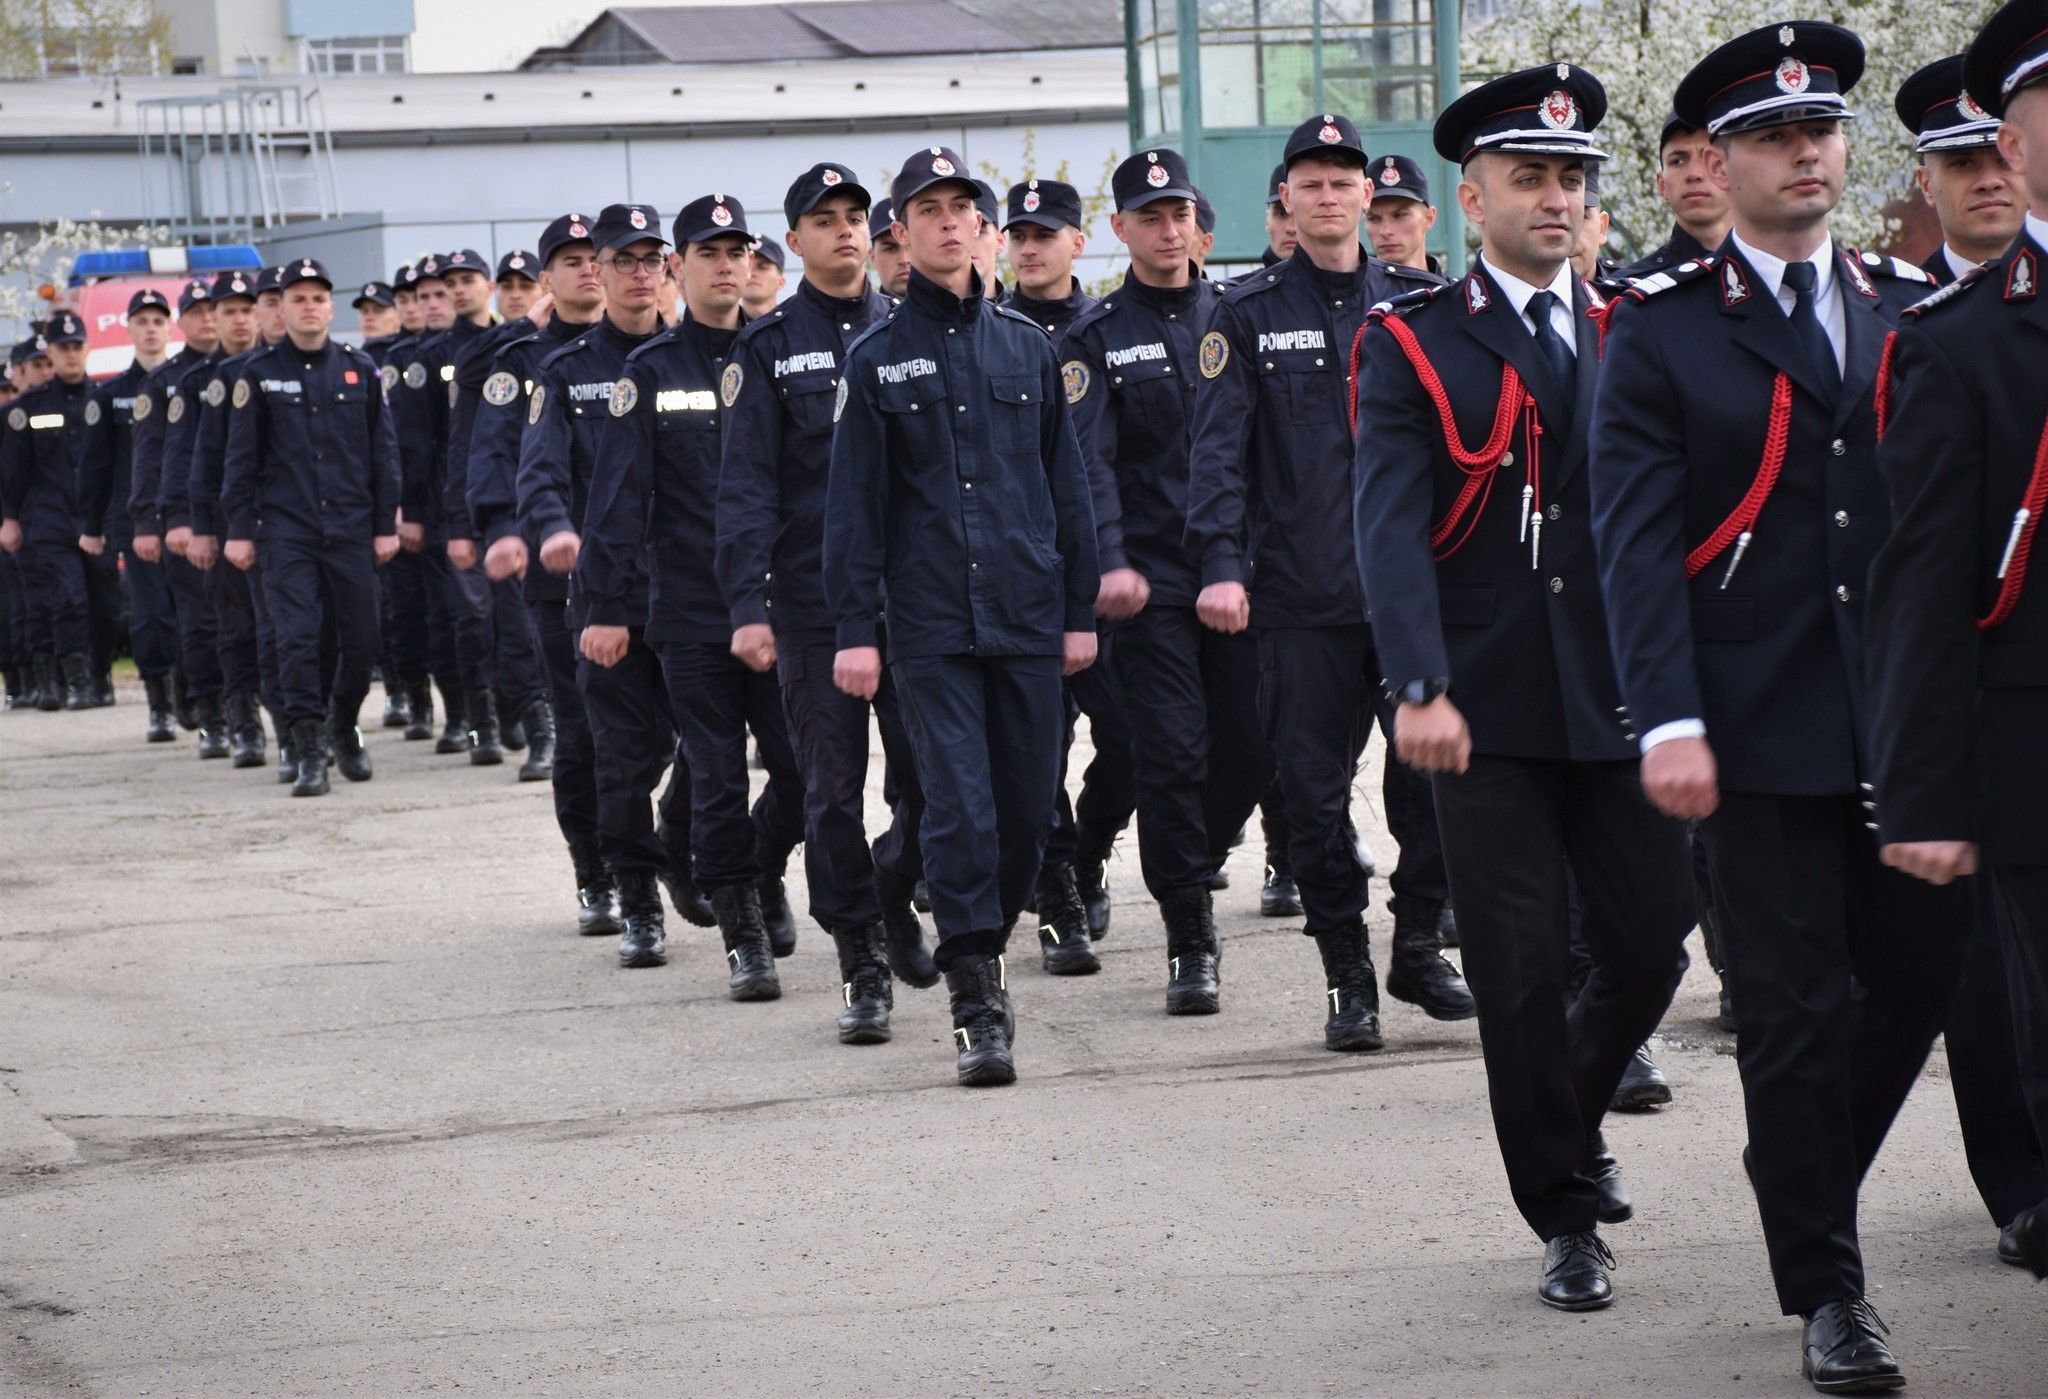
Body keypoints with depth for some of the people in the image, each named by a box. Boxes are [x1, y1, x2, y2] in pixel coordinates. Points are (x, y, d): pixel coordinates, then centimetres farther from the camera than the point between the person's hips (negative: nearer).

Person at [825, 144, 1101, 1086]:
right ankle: (978, 1007, -8)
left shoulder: (1027, 347, 10)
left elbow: (1065, 482, 12)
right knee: (959, 805, -10)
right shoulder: (877, 360, 2)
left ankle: (978, 952, 28)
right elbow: (854, 504, 1)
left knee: (1027, 804, 6)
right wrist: (855, 628, -4)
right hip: (930, 623, -3)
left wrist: (1080, 608, 8)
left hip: (1028, 617, 3)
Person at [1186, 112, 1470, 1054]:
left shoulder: (1416, 301, 10)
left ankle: (1419, 948, 15)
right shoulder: (1247, 314, 4)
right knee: (1315, 789, 1)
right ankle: (1348, 976, 10)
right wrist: (1222, 564, -14)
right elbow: (1219, 448, -2)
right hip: (1303, 591, -1)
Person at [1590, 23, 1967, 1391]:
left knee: (1917, 977, 6)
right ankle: (1825, 1288, 11)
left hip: (1914, 715, 3)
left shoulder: (1916, 311, 10)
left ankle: (1809, 1189, 30)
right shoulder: (1662, 330, 0)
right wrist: (1669, 721, -15)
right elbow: (1638, 542, -6)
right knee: (1799, 1009, 0)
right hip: (1763, 731, -3)